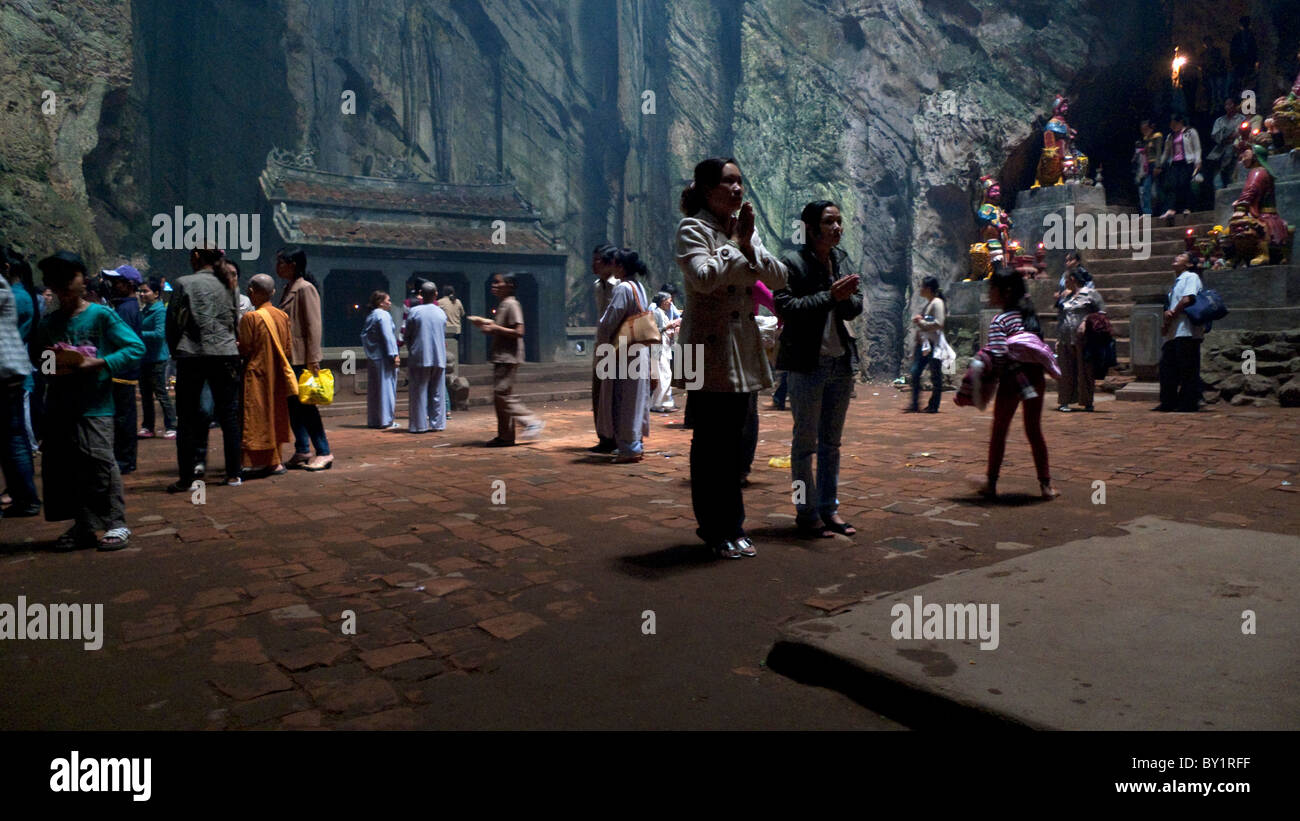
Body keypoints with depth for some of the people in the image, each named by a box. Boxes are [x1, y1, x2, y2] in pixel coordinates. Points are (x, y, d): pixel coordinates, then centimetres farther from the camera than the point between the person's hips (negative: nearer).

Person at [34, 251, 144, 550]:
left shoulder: (101, 315, -2)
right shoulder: (49, 323, 12)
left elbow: (136, 347, -7)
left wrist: (100, 363, -17)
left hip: (94, 405, -5)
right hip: (59, 407, 6)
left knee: (99, 463, -9)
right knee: (62, 466, 8)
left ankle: (116, 524, 2)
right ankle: (83, 527, 20)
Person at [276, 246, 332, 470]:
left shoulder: (305, 289, -10)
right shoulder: (287, 289, 17)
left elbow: (313, 326, -15)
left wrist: (313, 361, -19)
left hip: (301, 359, -9)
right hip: (288, 358, 9)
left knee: (306, 406, -6)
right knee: (293, 405, 10)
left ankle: (324, 453, 0)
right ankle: (302, 452, 17)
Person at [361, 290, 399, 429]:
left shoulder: (370, 316, 14)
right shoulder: (383, 315, -12)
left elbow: (364, 336, 18)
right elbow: (388, 337, -18)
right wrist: (394, 355, -18)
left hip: (372, 358, 9)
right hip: (383, 358, -9)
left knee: (374, 389, 11)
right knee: (386, 387, -4)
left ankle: (373, 420, 15)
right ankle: (386, 420, -3)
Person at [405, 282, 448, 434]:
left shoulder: (414, 311, -6)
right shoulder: (441, 312, 4)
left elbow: (407, 335, 0)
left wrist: (411, 351, 17)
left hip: (420, 357, -3)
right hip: (439, 357, 3)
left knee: (419, 392, 2)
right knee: (437, 392, 9)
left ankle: (420, 425, 2)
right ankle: (437, 423, 11)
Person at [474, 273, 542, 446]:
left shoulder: (512, 304, -11)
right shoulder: (501, 305, 18)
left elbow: (518, 332, -19)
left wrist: (495, 328, -16)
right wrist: (487, 325, 11)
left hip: (509, 358, -10)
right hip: (500, 358, 10)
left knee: (502, 394, -13)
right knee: (499, 396, 9)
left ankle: (531, 422, -6)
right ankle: (505, 436, 13)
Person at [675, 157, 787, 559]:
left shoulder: (745, 228, 16)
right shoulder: (693, 228, -4)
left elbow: (779, 278, 6)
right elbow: (704, 276, -23)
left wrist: (748, 245, -8)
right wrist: (737, 246, -10)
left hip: (744, 349, 7)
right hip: (708, 349, -7)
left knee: (733, 441, 12)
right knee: (710, 442, -1)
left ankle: (732, 525, 22)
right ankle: (715, 529, 10)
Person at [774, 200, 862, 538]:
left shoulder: (841, 259, 10)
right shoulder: (792, 262, -9)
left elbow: (855, 309, 11)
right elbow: (786, 307, -18)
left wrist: (847, 297, -11)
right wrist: (830, 296, -20)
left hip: (841, 361, 7)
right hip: (807, 363, -6)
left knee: (831, 441, 13)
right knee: (805, 441, 2)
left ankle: (829, 507, 22)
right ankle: (806, 512, 11)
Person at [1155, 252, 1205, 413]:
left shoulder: (1191, 277, 0)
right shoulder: (1177, 282, 25)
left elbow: (1187, 299, -14)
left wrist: (1171, 316, -8)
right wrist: (1167, 312, -5)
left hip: (1186, 332, -9)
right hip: (1173, 333, 9)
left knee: (1188, 370, -6)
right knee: (1167, 367, 7)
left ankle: (1189, 404, -3)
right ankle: (1168, 403, 12)